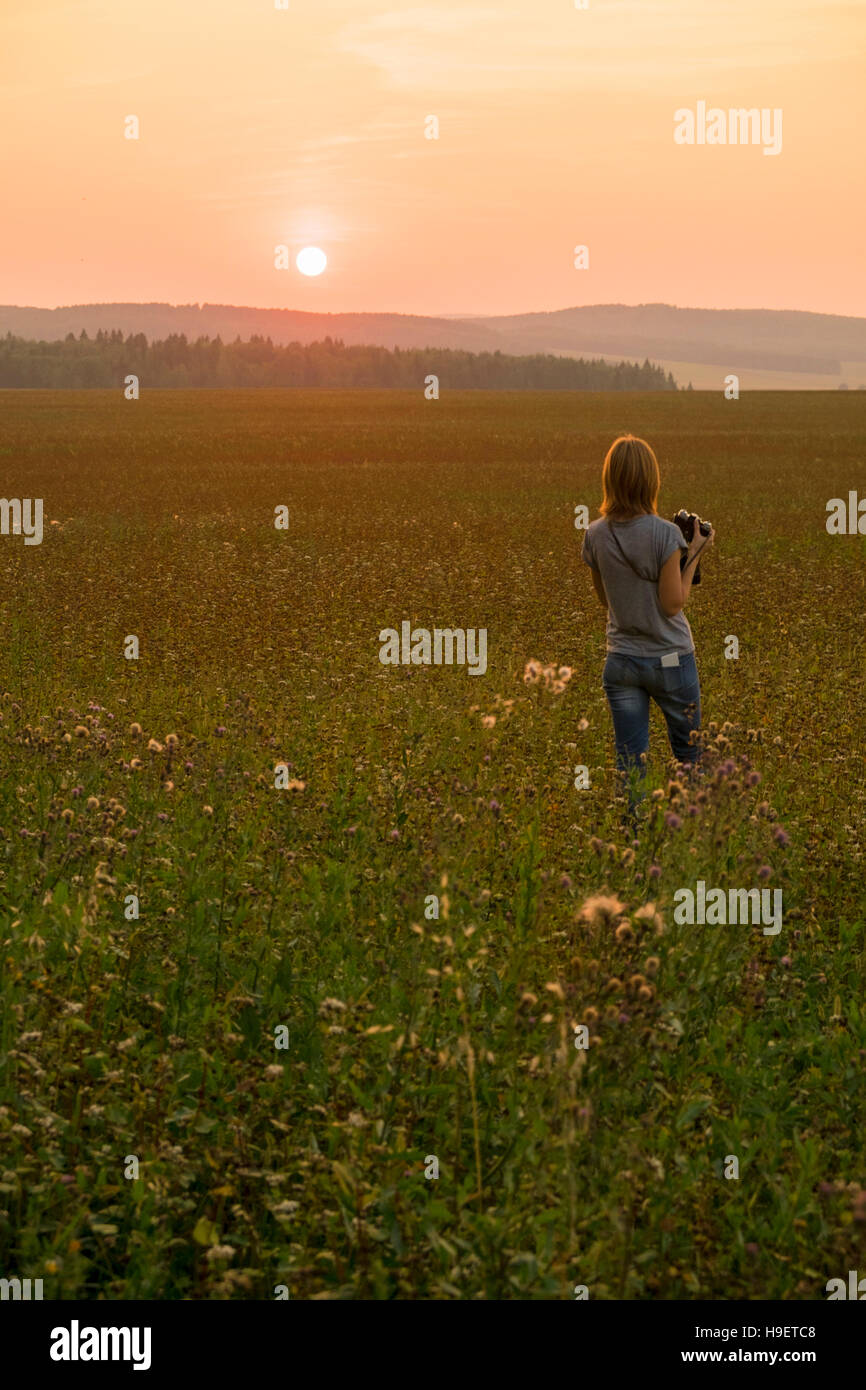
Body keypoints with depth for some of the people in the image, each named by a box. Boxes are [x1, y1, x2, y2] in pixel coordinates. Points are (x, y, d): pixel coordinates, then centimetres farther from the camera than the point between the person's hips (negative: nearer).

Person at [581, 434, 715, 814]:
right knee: (689, 753, 15)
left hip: (620, 661, 3)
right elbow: (673, 603, -14)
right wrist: (696, 553, -7)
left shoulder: (595, 536, -4)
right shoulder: (664, 533, -17)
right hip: (670, 659, -3)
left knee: (629, 765, 6)